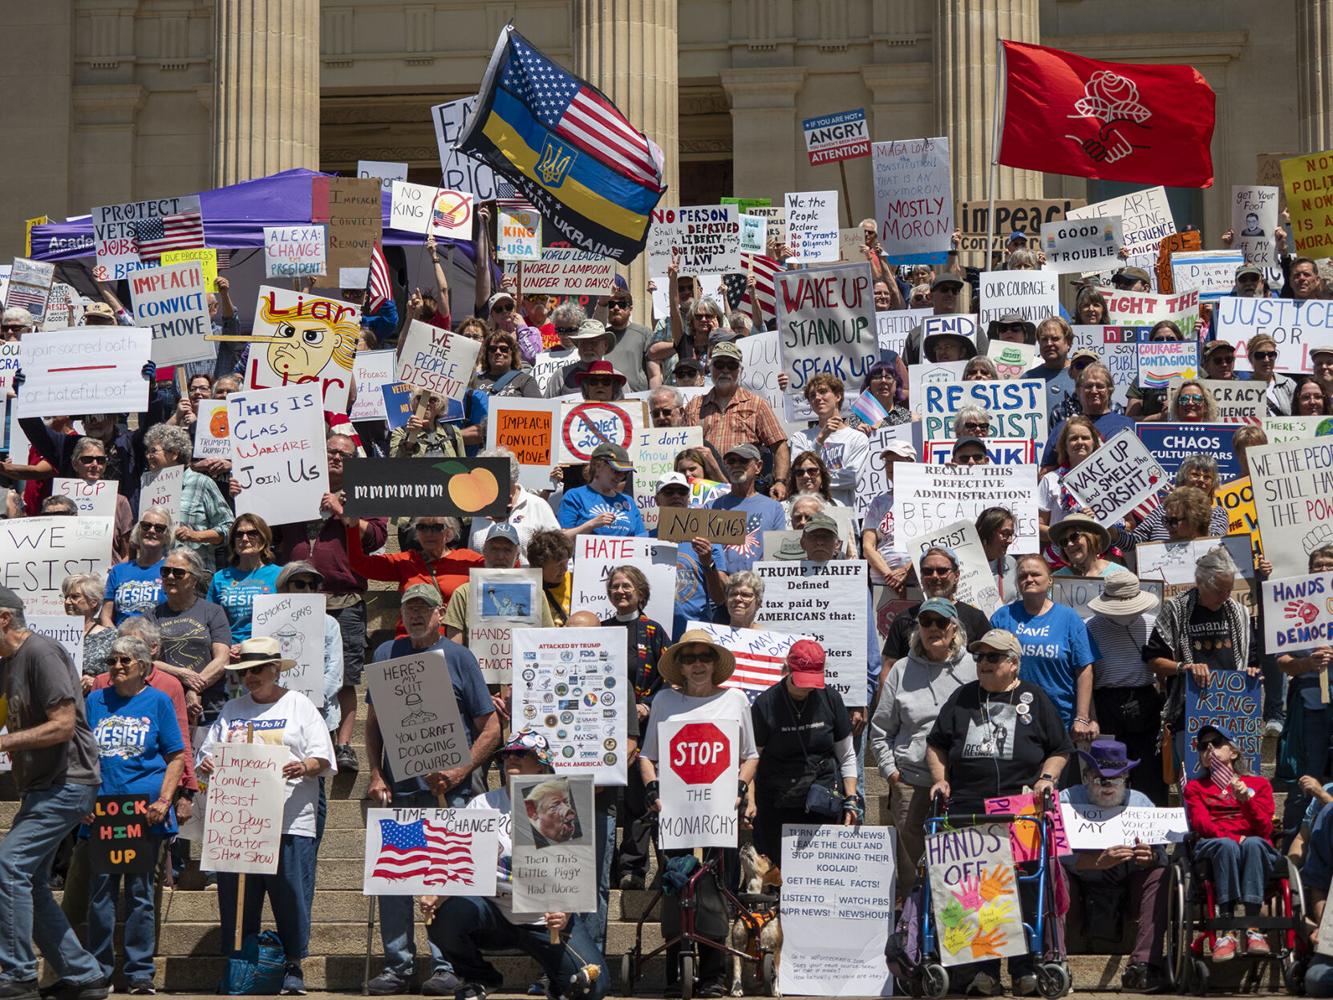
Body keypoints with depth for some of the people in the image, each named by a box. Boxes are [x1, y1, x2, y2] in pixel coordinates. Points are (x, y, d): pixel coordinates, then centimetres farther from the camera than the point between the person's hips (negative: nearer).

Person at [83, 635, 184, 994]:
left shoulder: (158, 701, 4)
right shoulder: (96, 701, 11)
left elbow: (177, 756, 2)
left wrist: (164, 801, -9)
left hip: (144, 812, -2)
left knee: (140, 891, 2)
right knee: (101, 892, 3)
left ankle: (140, 971, 8)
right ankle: (98, 969, 12)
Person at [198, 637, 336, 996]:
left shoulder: (298, 706, 9)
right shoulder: (231, 710, 19)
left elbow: (322, 759, 2)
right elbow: (207, 753, 18)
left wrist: (305, 768, -19)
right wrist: (206, 764, -6)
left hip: (289, 820, -3)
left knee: (290, 894, -5)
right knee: (235, 896, 2)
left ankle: (294, 967, 5)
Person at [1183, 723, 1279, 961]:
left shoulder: (1258, 784, 21)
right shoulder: (1195, 787, 23)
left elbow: (1265, 829, 5)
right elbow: (1202, 824, 2)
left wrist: (1247, 799, -13)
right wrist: (1234, 838, -17)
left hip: (1256, 849, 0)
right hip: (1213, 849, 0)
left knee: (1254, 843, -36)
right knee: (1226, 845, -37)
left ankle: (1253, 930, -46)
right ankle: (1227, 934, -49)